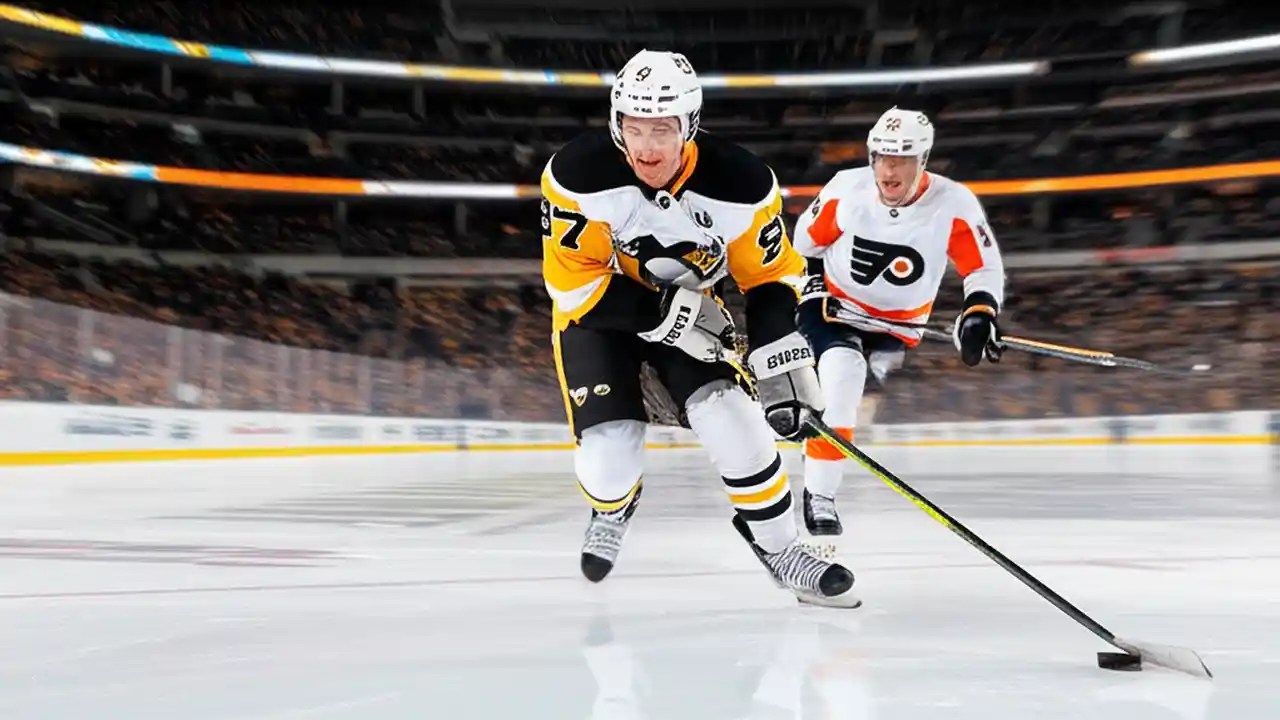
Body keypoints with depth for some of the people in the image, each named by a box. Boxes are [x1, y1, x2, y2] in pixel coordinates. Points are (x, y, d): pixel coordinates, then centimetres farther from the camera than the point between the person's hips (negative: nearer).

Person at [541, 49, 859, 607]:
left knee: (734, 423, -19)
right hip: (597, 315, -1)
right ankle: (612, 506, 24)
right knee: (608, 460, -15)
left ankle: (780, 547, 4)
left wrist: (781, 365, -18)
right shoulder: (578, 174, -27)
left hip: (690, 309, 1)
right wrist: (668, 315, -28)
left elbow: (771, 276, -9)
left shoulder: (740, 183, -22)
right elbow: (575, 283, -22)